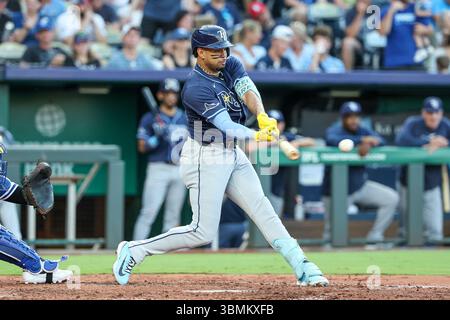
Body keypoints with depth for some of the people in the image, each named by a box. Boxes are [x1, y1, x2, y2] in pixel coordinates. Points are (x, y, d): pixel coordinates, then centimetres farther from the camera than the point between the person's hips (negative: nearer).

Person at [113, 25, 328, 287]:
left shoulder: (231, 66, 2)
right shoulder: (196, 88, -22)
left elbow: (249, 92, -15)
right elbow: (228, 127, -30)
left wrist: (263, 117, -36)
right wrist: (257, 136, -47)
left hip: (234, 155, 8)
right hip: (205, 159, -8)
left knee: (263, 210, 1)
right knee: (203, 233, -7)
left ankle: (302, 268, -2)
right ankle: (134, 251, 5)